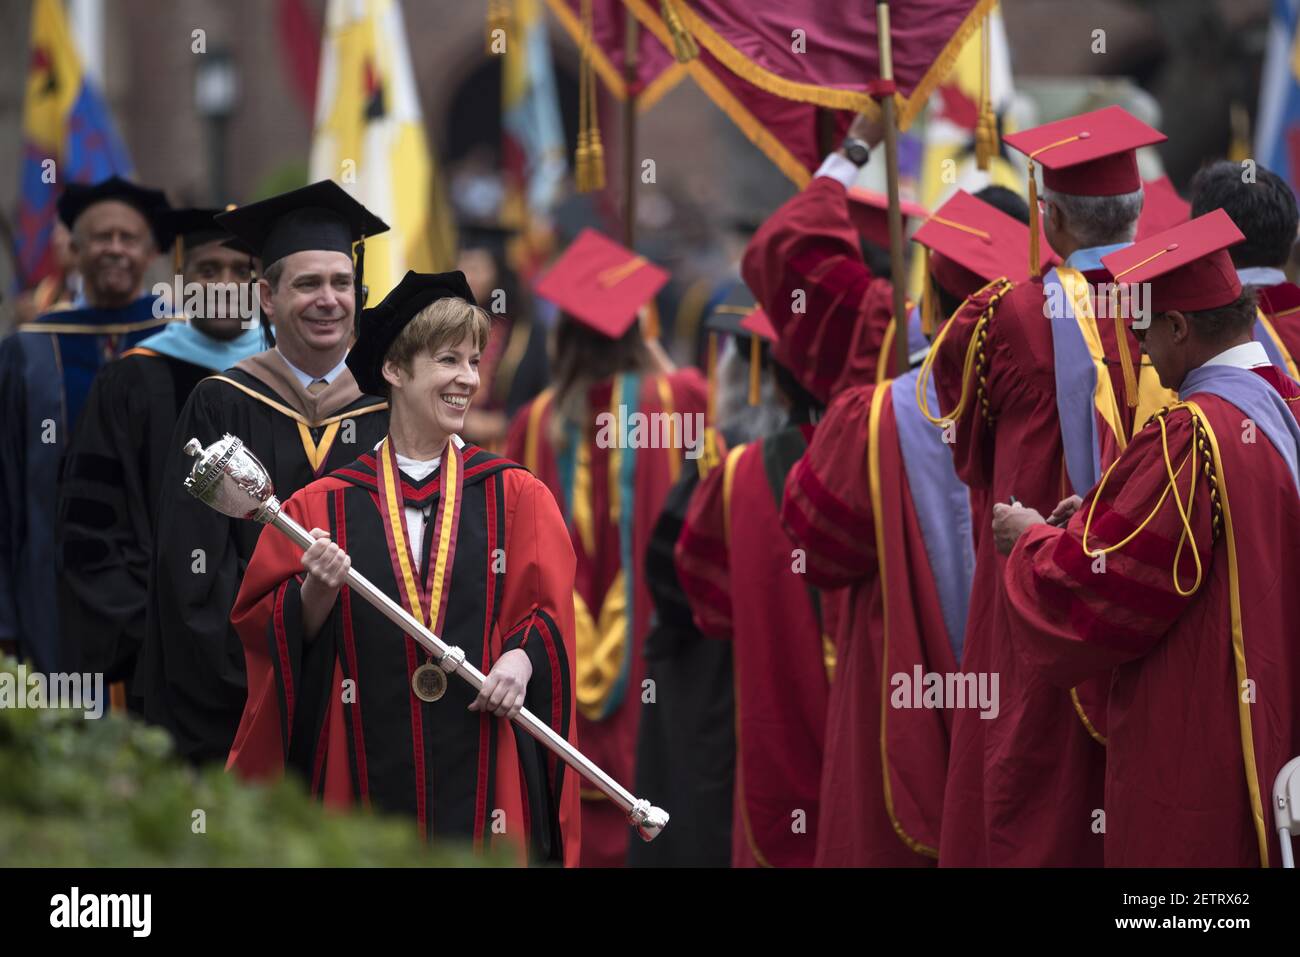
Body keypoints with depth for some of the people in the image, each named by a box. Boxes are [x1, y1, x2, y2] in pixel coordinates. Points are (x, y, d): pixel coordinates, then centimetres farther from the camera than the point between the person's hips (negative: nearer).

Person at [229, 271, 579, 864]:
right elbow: (273, 629, 5)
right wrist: (319, 589, -15)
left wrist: (521, 659, -15)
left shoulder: (514, 497, 9)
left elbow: (548, 610, 5)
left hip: (483, 768, 0)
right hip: (367, 765, 0)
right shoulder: (325, 505, 7)